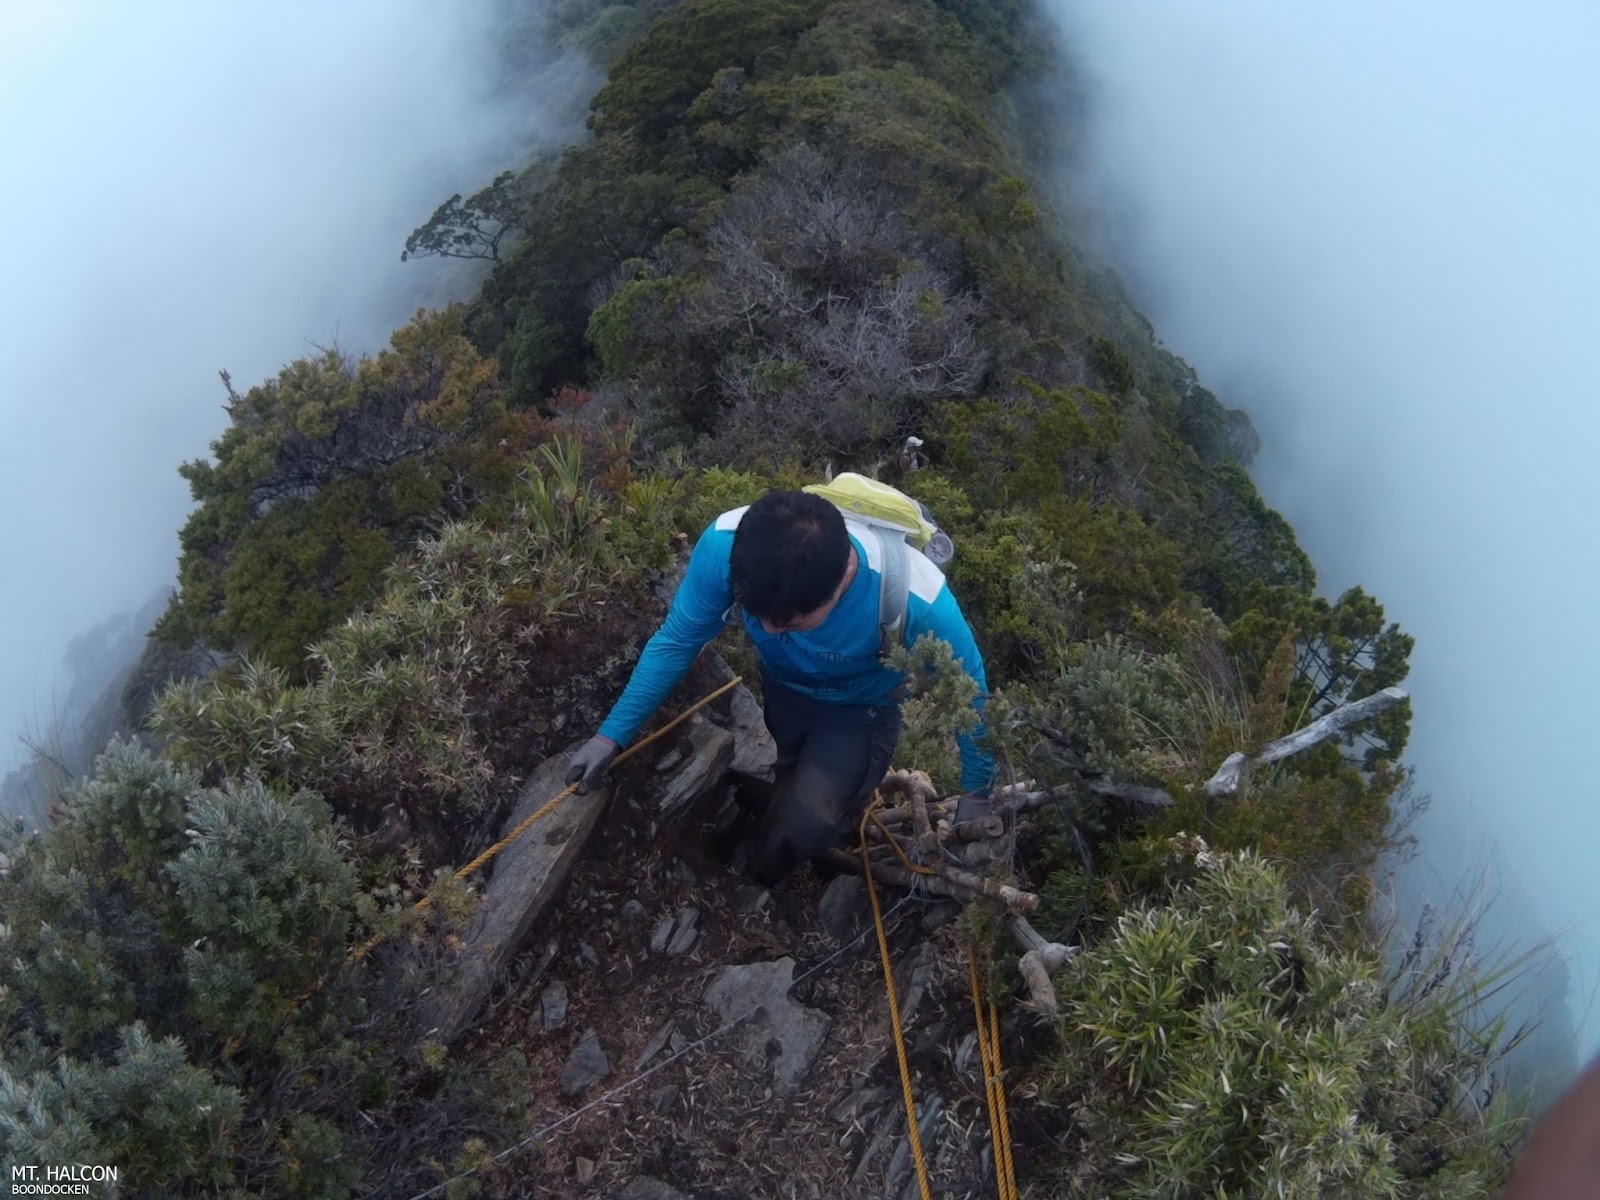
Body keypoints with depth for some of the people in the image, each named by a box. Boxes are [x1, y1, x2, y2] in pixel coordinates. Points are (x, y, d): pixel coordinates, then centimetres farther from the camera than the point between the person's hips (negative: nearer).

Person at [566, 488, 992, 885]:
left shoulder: (916, 601, -43)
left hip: (858, 712, -3)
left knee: (775, 854, -8)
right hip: (779, 688, 3)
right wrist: (612, 735, -16)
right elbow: (676, 641, -17)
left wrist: (976, 807, -11)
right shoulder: (727, 544, -36)